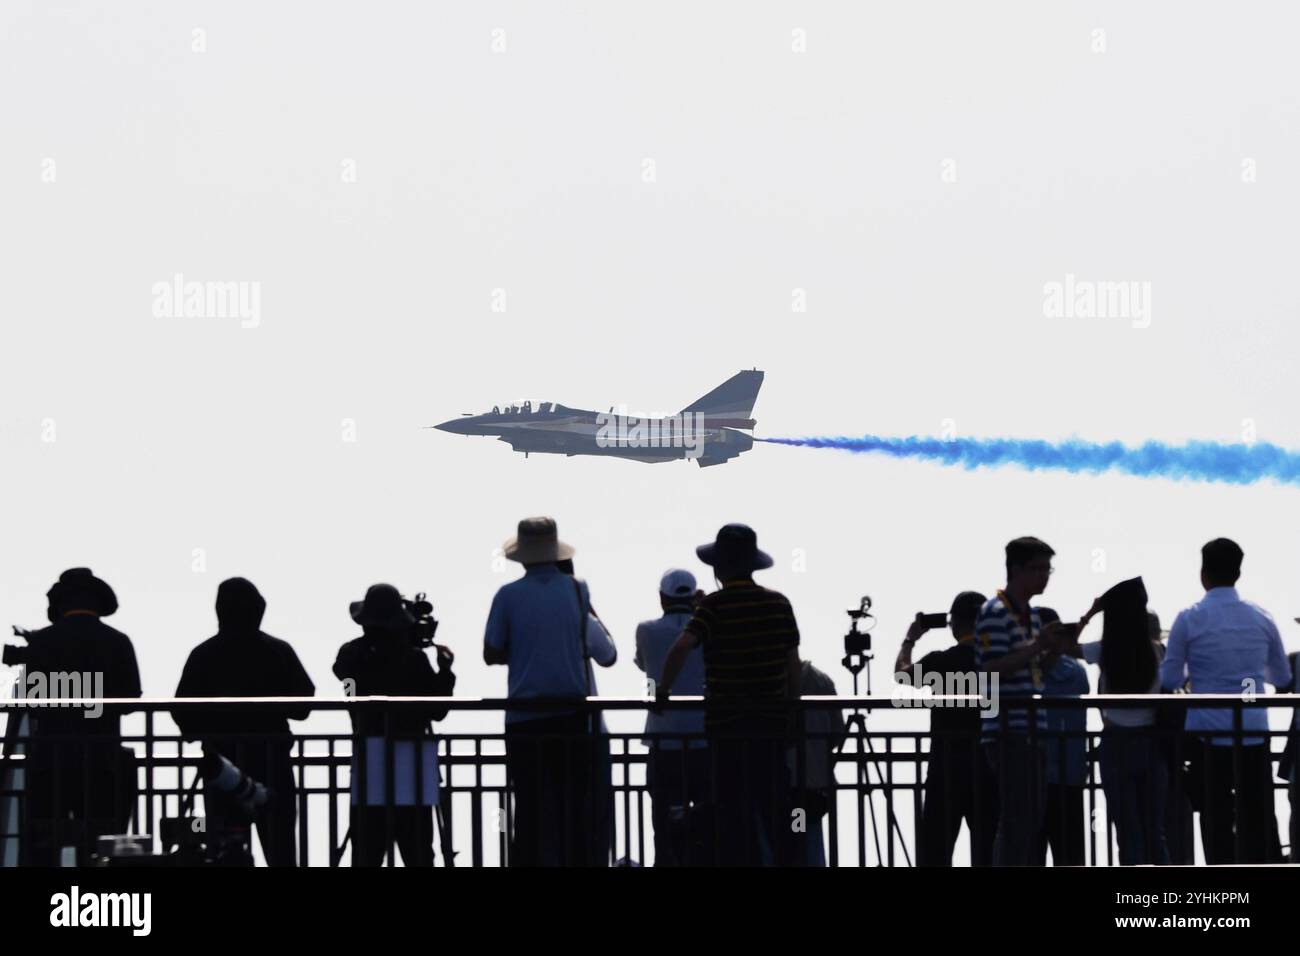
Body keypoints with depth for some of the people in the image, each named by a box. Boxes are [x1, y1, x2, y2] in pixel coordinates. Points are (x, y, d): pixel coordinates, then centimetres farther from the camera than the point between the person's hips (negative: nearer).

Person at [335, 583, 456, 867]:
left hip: (369, 757, 1)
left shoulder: (352, 656, -1)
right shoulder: (414, 660, -6)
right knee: (417, 853, 4)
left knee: (366, 853, 1)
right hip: (412, 758, -1)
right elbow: (437, 710, -1)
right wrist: (445, 672, 12)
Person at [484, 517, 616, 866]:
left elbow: (491, 654, 1)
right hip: (573, 717, 1)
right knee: (577, 813, 5)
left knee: (529, 813, 3)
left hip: (525, 719, -1)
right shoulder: (578, 590, 0)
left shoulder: (509, 596, -4)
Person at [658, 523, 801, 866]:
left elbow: (682, 647, -21)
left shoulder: (715, 606, -10)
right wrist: (790, 708, 18)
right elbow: (793, 664, 8)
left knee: (732, 814, 1)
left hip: (727, 725, -4)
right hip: (772, 723, 4)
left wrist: (663, 689, -8)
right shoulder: (779, 604, 4)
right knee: (768, 811, 12)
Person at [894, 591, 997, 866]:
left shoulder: (941, 661, -7)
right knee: (987, 851, 5)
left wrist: (910, 639, 28)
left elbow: (902, 673, 11)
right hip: (989, 770, 3)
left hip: (946, 770, -3)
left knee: (934, 853, 0)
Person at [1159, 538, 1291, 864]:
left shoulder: (1189, 620, -4)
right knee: (1258, 821, 4)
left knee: (1217, 821, 3)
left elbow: (1169, 680, 2)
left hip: (1209, 733, -2)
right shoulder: (1261, 619, 5)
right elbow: (1282, 677, 15)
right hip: (1254, 733, 2)